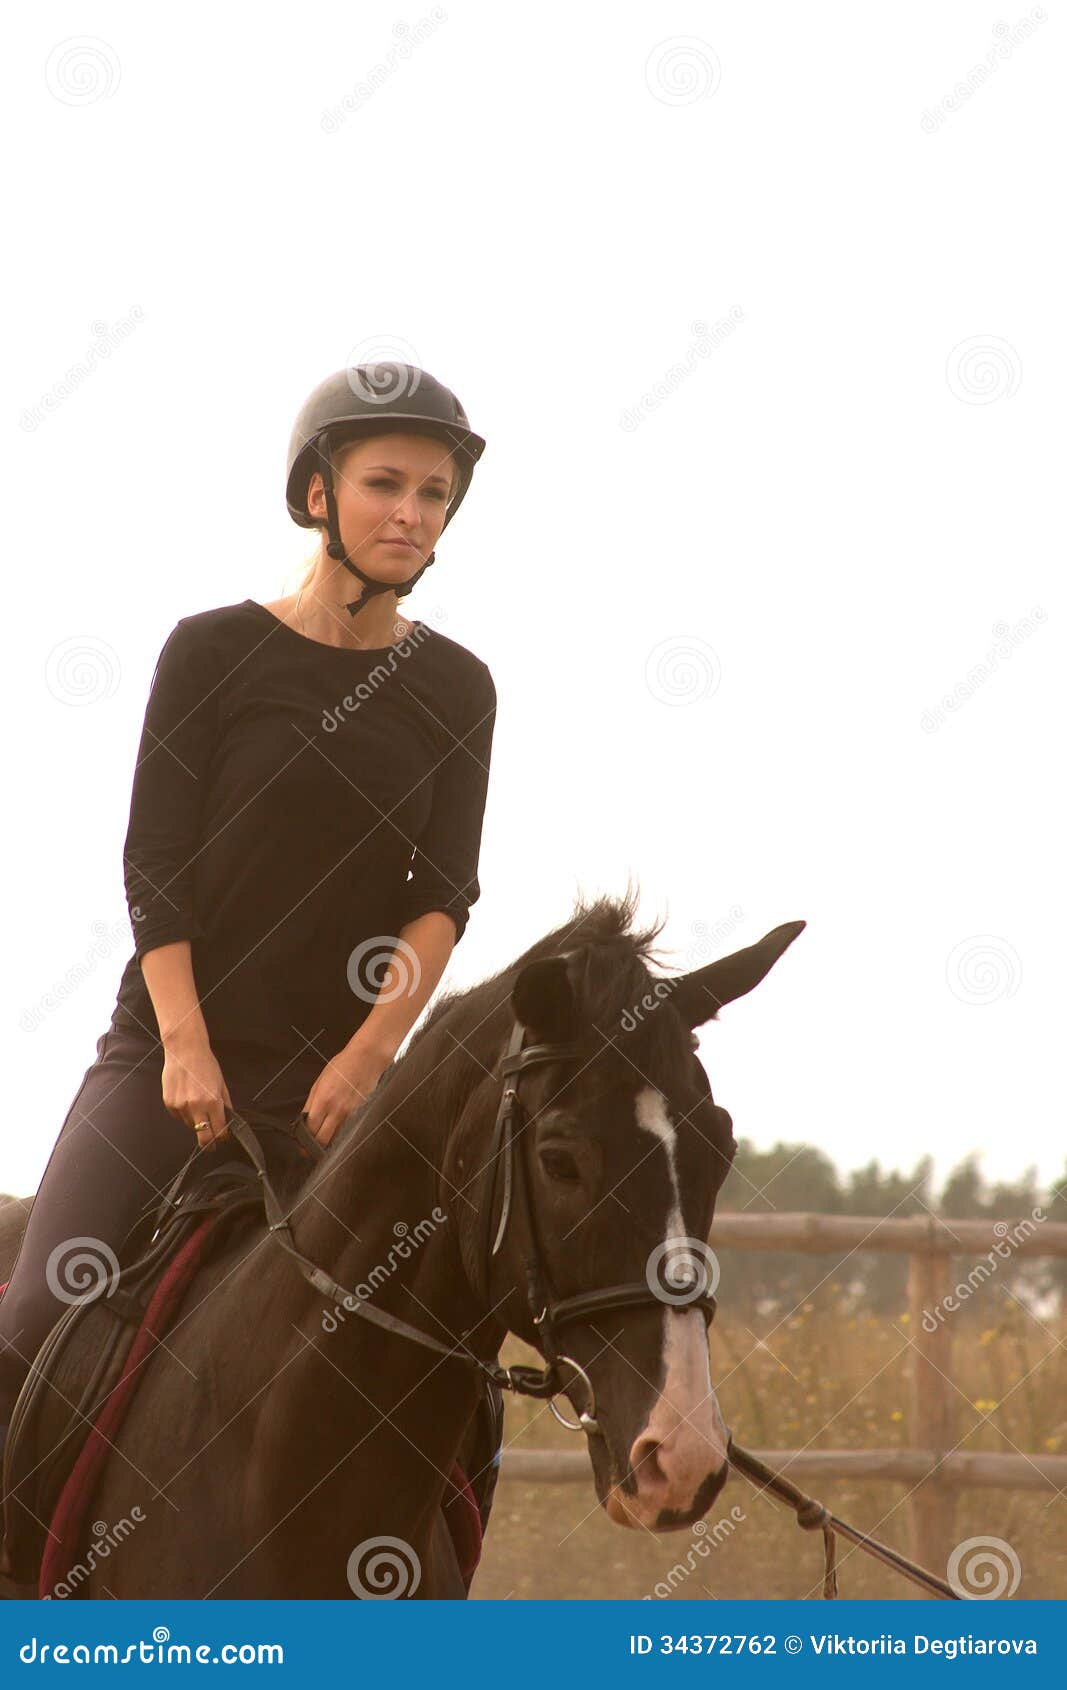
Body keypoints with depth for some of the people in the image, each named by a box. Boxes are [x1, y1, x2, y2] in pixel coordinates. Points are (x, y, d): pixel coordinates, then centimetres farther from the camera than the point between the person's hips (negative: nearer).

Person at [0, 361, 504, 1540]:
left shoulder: (455, 690, 7)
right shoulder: (215, 652, -1)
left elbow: (447, 892, -2)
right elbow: (153, 863, -5)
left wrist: (367, 1058, -15)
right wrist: (186, 1049, -16)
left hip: (343, 1075, 2)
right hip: (171, 1055, -2)